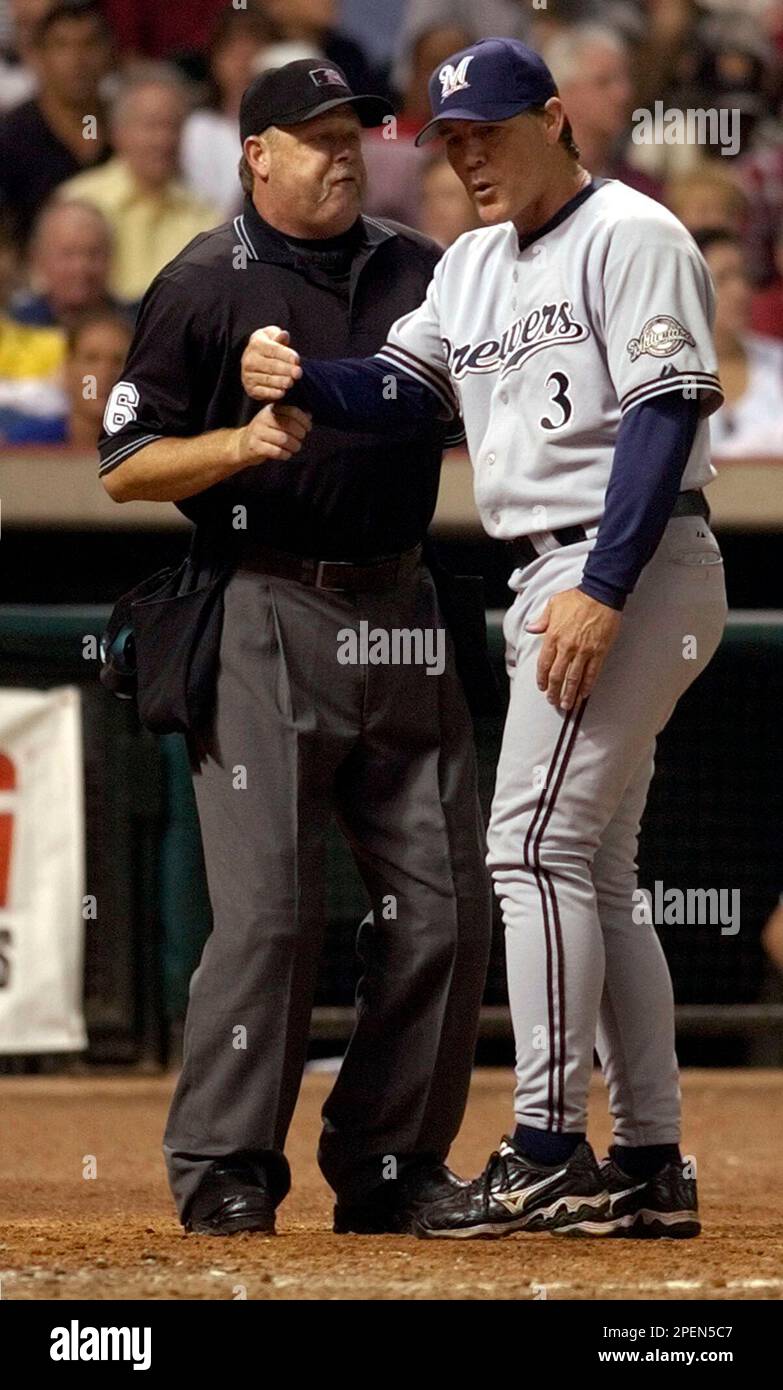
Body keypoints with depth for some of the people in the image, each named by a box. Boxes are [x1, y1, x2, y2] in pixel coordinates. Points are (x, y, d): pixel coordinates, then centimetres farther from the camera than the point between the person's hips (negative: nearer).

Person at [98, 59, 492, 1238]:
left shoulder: (420, 269, 13)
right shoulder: (205, 286, -1)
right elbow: (125, 468, -2)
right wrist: (241, 443, -19)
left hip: (400, 611, 5)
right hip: (267, 615, -5)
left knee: (443, 906, 3)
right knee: (269, 908, -10)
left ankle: (391, 1165, 12)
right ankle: (224, 1172, -2)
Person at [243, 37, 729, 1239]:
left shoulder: (629, 237, -9)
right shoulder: (474, 265, 19)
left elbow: (665, 415, -18)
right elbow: (402, 391, 10)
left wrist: (602, 590, -25)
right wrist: (298, 382, -11)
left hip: (635, 569, -10)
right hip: (554, 583, 10)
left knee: (540, 843, -14)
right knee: (594, 877, 10)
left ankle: (548, 1158, -15)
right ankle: (650, 1171, 13)